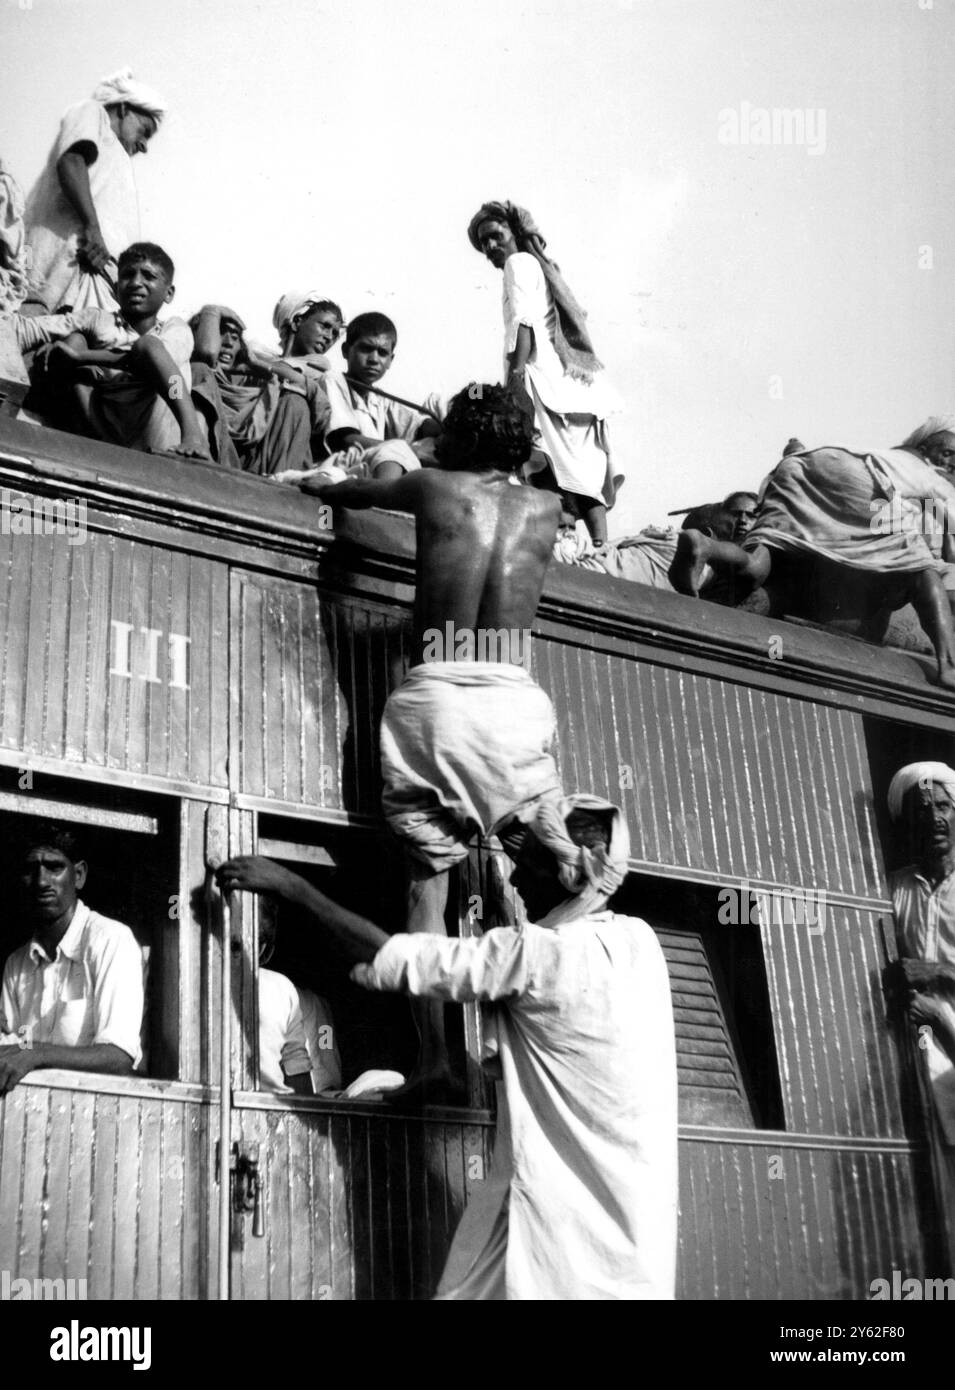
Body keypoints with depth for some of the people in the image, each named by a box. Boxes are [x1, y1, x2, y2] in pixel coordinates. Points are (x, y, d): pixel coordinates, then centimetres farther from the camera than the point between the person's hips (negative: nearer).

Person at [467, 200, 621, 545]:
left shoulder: (519, 263, 4)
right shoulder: (545, 267, 29)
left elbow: (524, 322, -12)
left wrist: (516, 371, -22)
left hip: (545, 381, -9)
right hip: (581, 385, 9)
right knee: (588, 475, 5)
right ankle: (601, 547, 1)